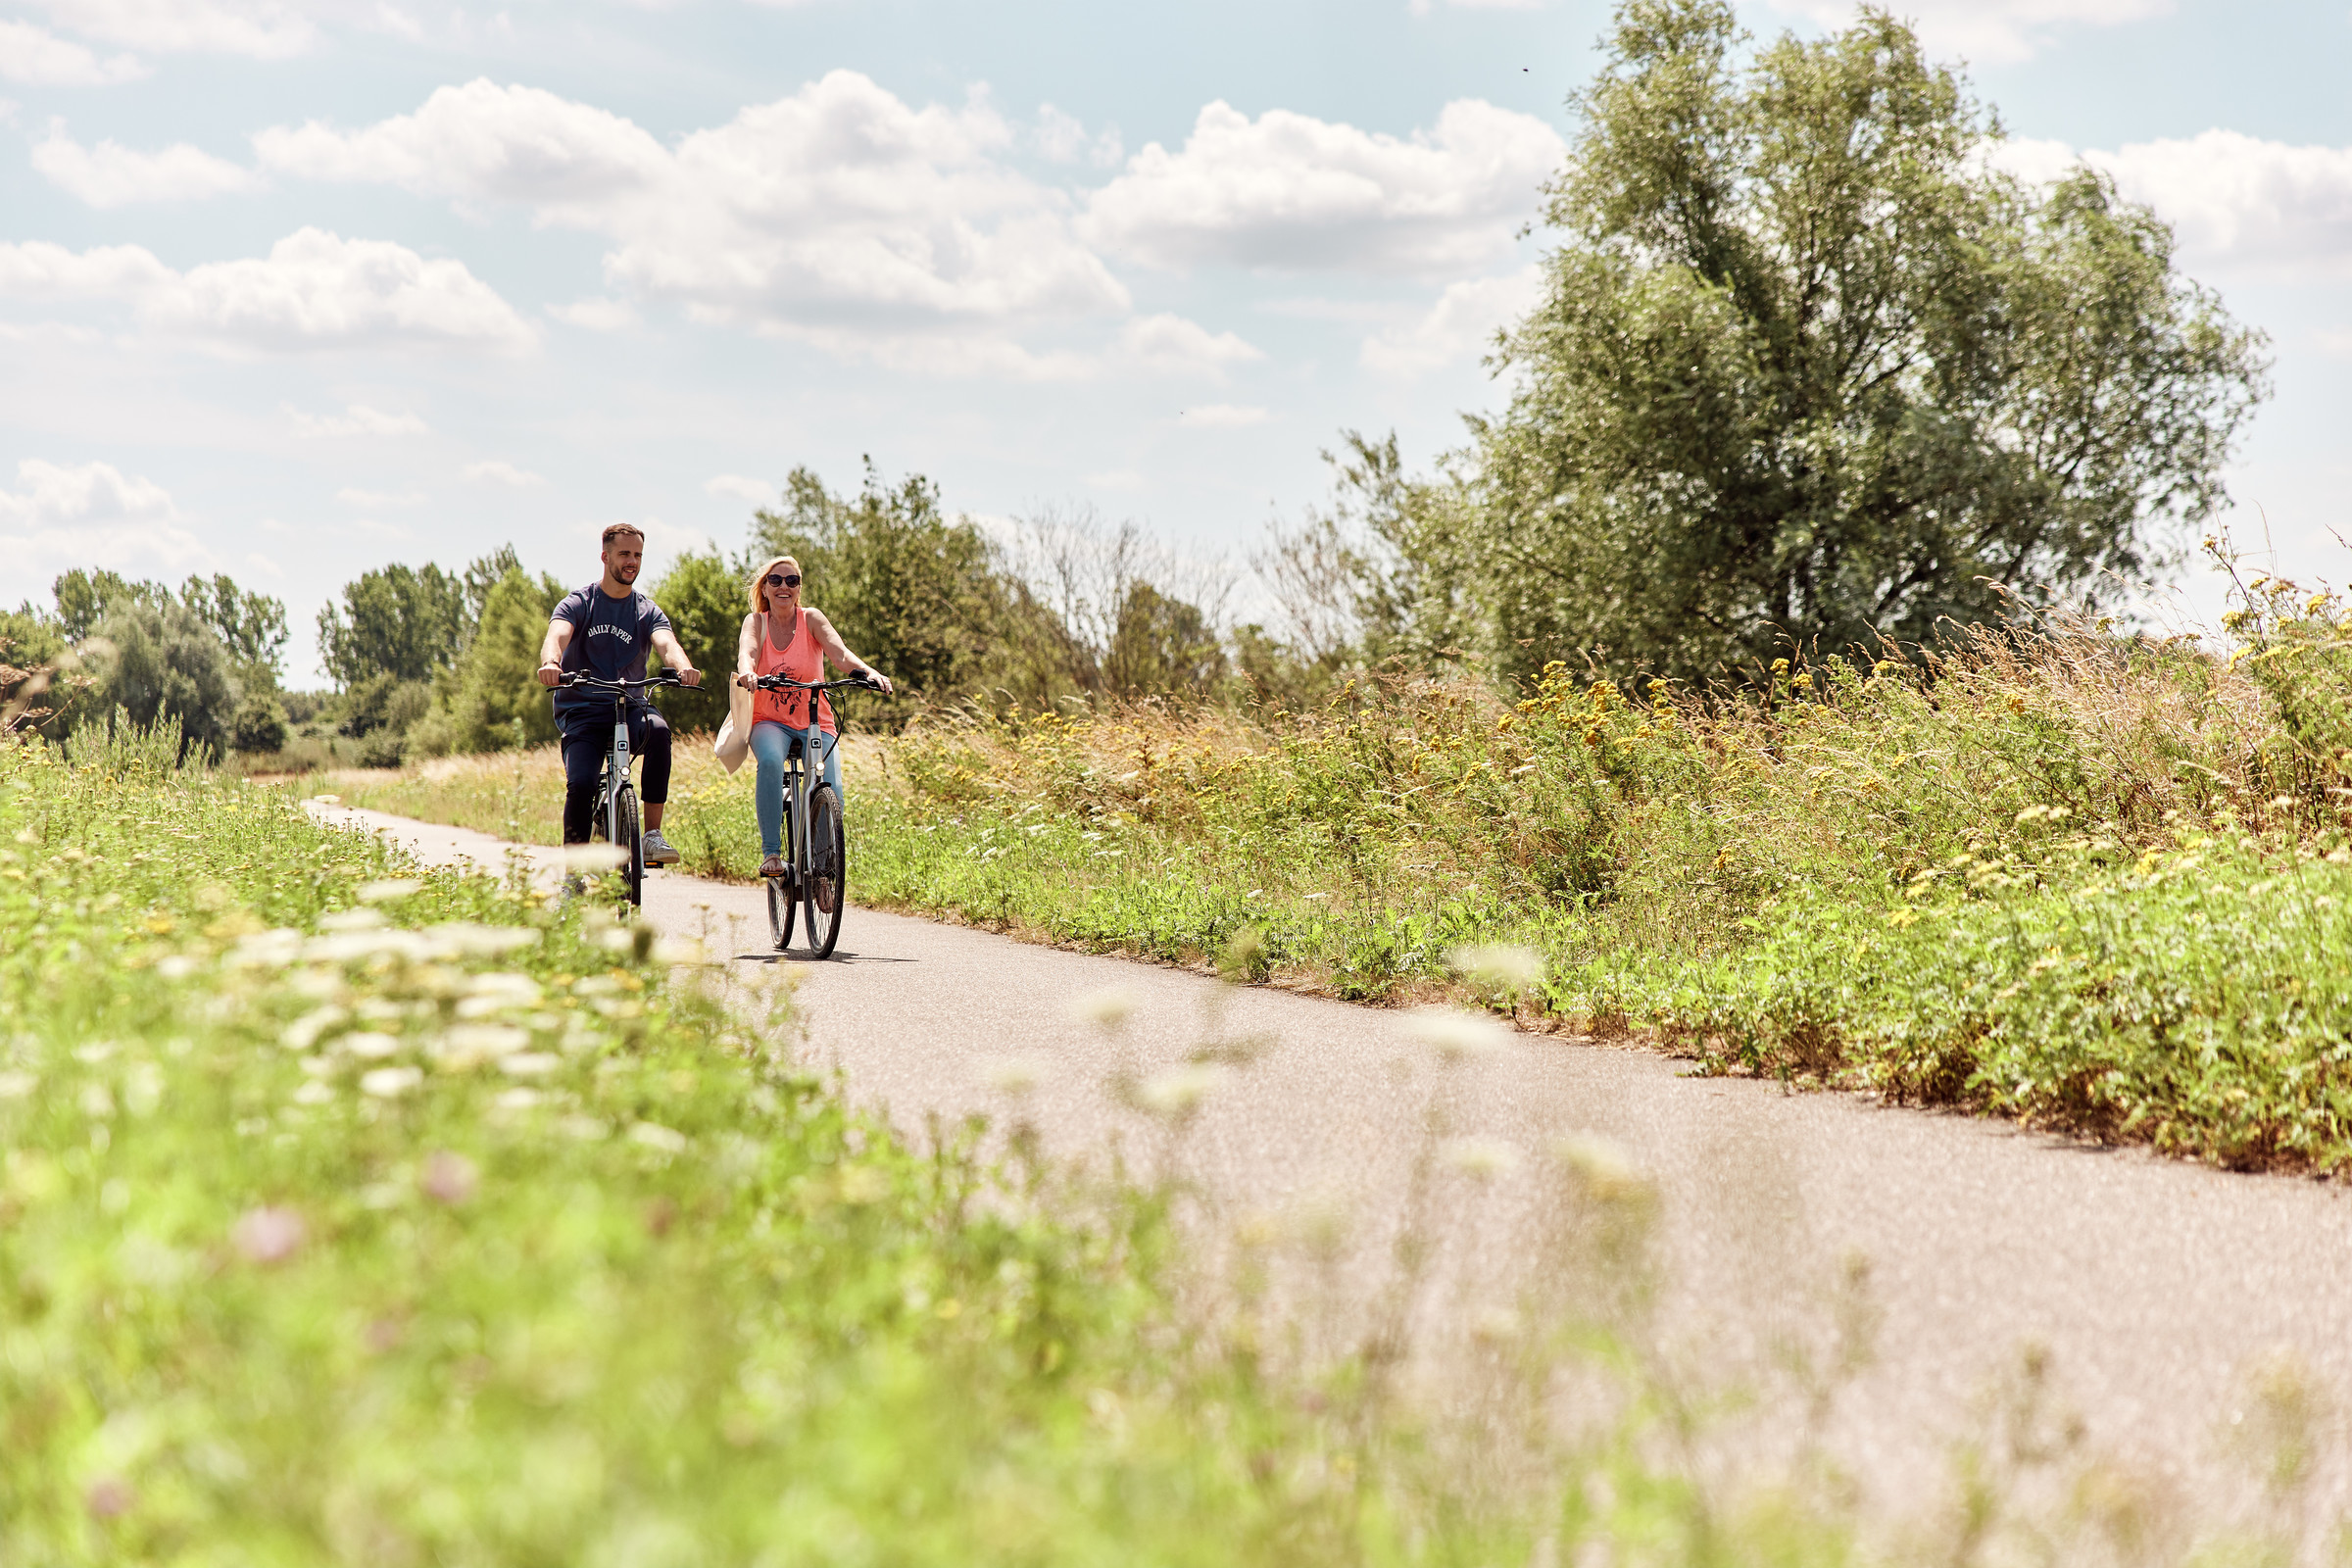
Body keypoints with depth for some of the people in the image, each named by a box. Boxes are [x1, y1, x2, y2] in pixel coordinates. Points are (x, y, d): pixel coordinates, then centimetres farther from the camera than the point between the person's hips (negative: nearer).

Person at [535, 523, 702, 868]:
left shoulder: (647, 611, 7)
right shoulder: (579, 603, 2)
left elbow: (666, 644, -14)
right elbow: (557, 635, -18)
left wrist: (684, 668, -39)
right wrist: (549, 662, -44)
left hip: (629, 708, 1)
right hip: (582, 711, -1)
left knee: (658, 730, -33)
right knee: (581, 784, -25)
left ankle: (653, 834, -27)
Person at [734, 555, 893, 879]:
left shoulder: (811, 619, -1)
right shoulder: (756, 621, 2)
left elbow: (839, 652, -18)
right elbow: (747, 651, -19)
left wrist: (869, 671, -39)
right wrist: (747, 671, -44)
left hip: (815, 724, 0)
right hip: (770, 721, 0)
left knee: (831, 793, -23)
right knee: (771, 760, -36)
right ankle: (771, 852, -28)